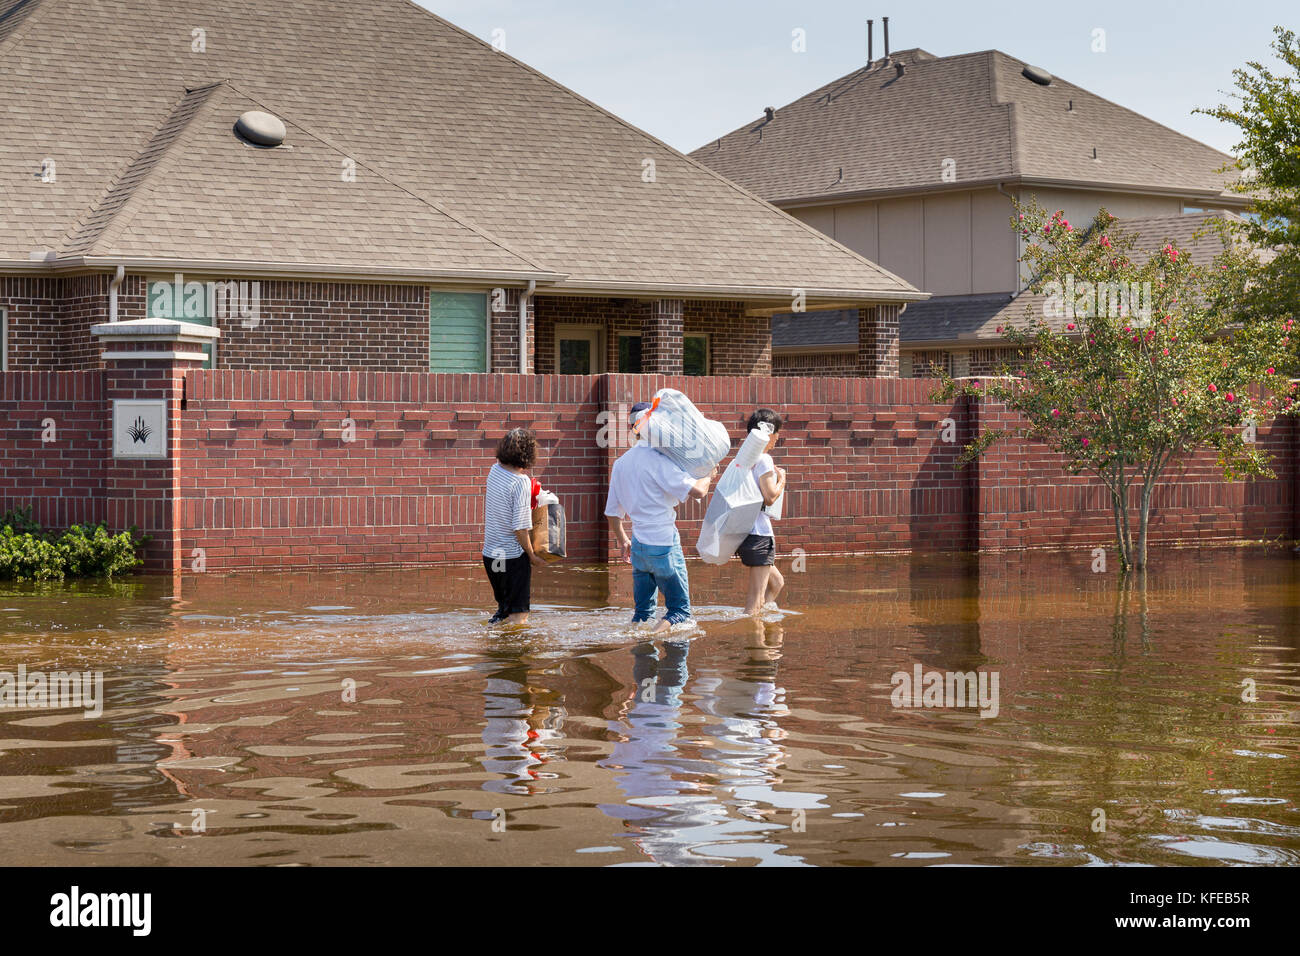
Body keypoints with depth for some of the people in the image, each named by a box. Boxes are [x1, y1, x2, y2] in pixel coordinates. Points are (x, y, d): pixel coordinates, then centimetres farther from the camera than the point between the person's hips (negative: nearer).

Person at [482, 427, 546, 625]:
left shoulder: (494, 471, 1)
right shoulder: (521, 482, -20)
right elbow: (520, 527, -20)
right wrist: (532, 555, -6)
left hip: (490, 554, 7)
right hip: (513, 557, -7)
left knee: (504, 605, 26)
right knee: (519, 617, -1)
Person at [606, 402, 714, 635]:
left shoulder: (621, 463, 8)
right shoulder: (657, 460, -14)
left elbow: (612, 511, 17)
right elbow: (696, 491, -19)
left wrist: (623, 541, 31)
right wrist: (708, 476, 2)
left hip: (638, 545, 7)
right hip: (663, 544, -7)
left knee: (643, 610, 15)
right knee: (680, 609, 1)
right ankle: (657, 633, -20)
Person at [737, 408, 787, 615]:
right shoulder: (763, 459, -12)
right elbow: (770, 497, -17)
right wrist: (782, 479, 0)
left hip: (744, 532, 10)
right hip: (759, 534, -10)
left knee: (776, 582, 23)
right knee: (756, 598, -9)